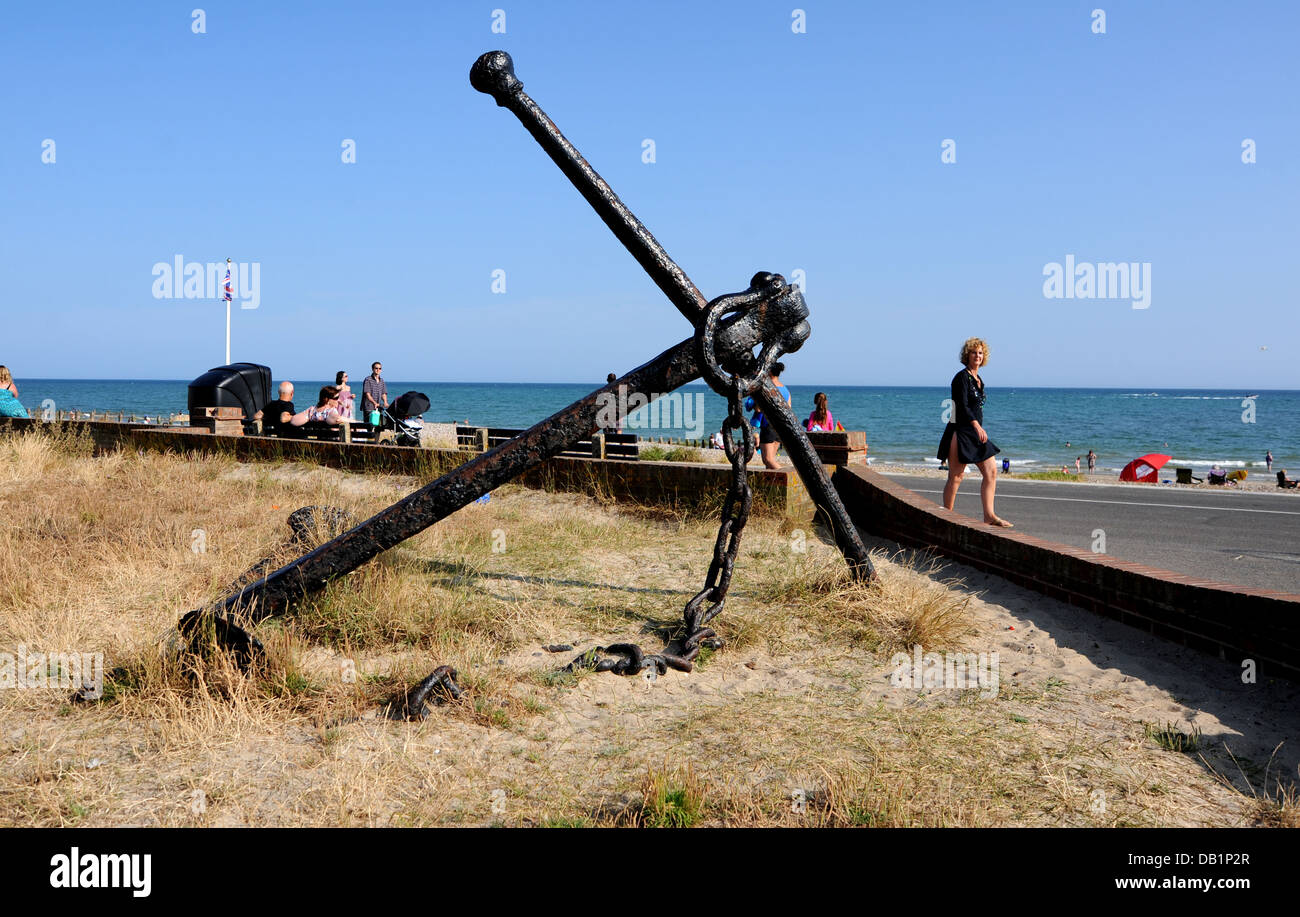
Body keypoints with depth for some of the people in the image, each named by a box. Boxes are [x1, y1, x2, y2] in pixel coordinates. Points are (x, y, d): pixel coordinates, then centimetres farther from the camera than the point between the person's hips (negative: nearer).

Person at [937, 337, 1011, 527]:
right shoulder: (962, 377, -10)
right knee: (956, 477, -4)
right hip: (961, 432, -9)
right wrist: (977, 426, -30)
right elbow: (962, 406, -20)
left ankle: (989, 515, 0)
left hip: (976, 432, 9)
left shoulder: (978, 379, 16)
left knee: (991, 471, 1)